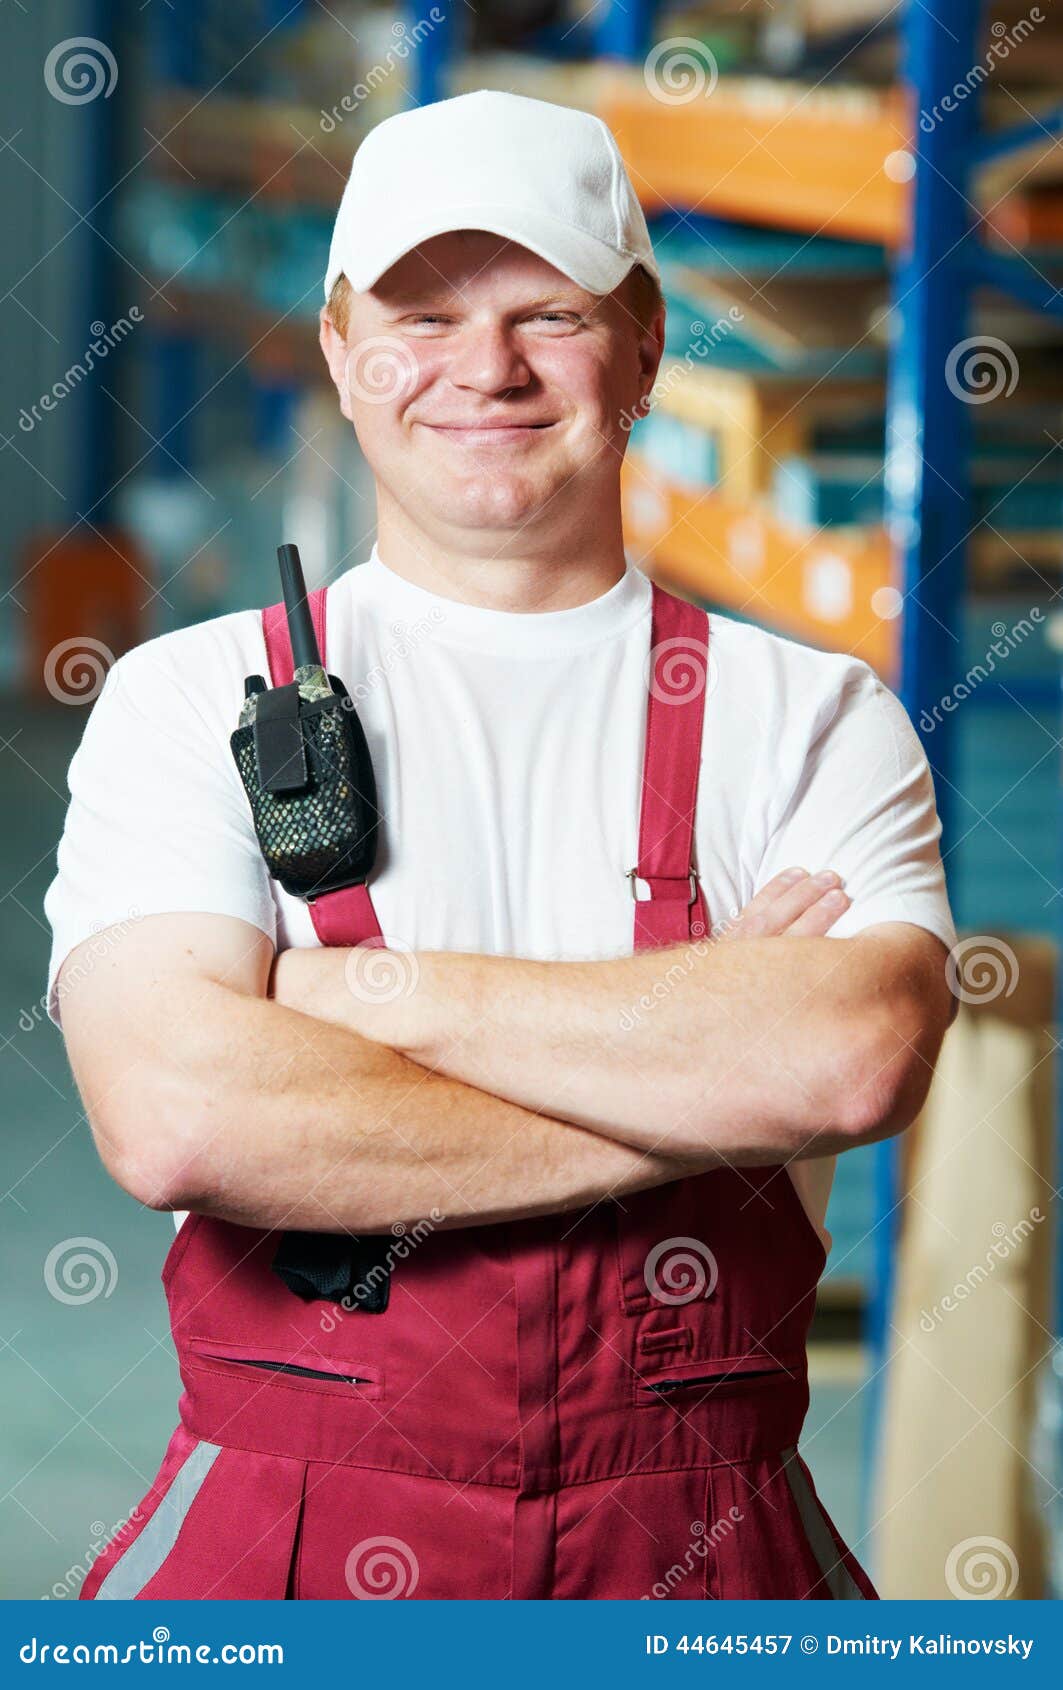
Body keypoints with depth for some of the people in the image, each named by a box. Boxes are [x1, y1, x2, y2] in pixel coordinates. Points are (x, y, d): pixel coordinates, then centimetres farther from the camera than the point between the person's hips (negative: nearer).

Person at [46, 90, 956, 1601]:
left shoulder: (814, 716, 4)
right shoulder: (193, 702, 2)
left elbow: (857, 1060, -16)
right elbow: (173, 1118, -15)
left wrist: (381, 994, -13)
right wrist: (697, 1089, -13)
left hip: (700, 1556, 1)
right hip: (286, 1541, -1)